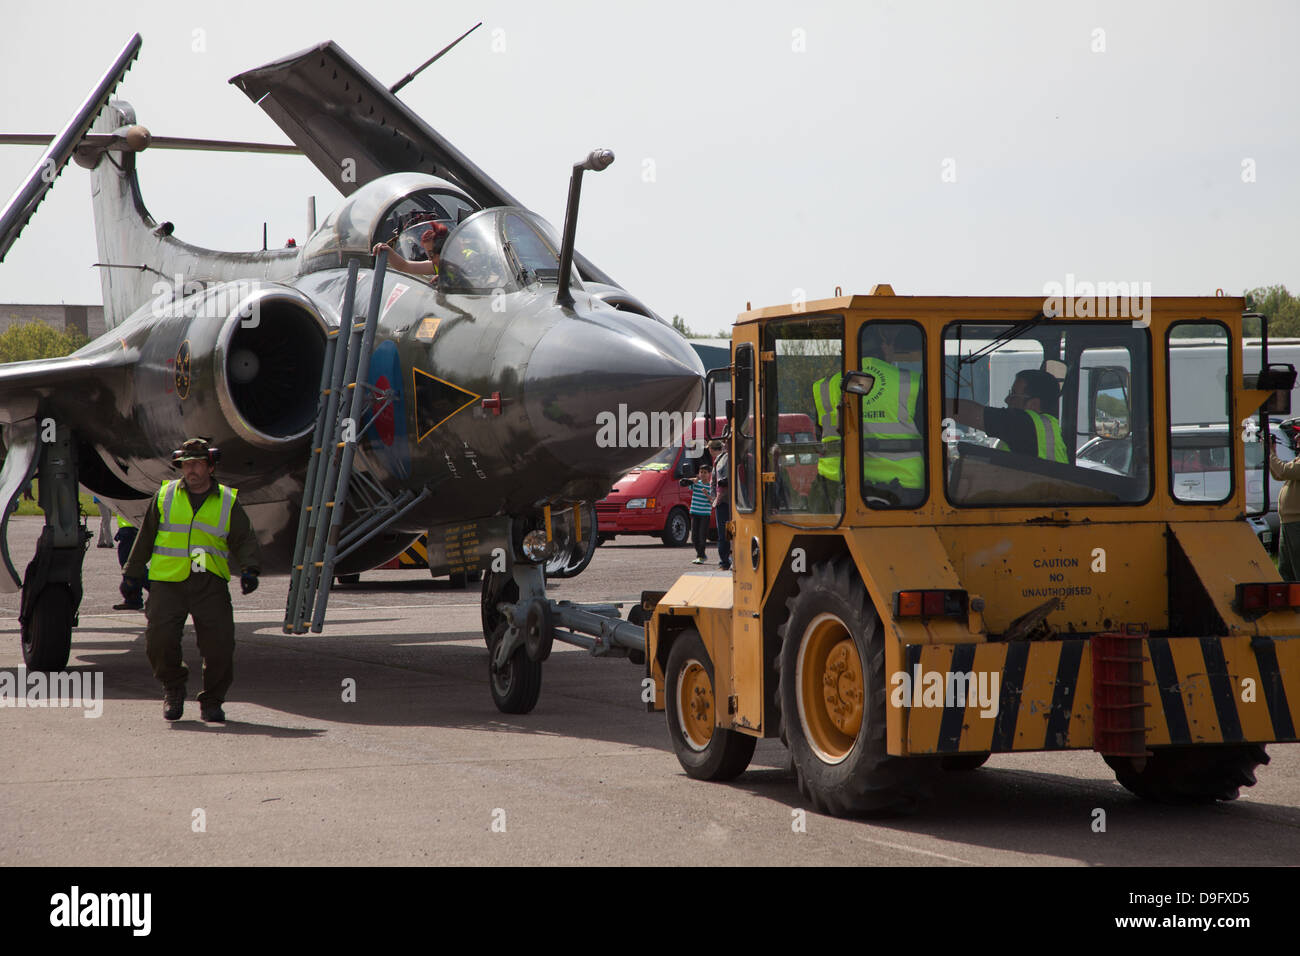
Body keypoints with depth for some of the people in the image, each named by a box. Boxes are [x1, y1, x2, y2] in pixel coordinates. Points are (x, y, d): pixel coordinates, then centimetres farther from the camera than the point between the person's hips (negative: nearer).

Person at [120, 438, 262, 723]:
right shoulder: (165, 496, 10)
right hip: (168, 582, 0)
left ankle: (212, 701, 12)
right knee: (159, 638, -13)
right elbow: (145, 538, 16)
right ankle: (173, 689, 14)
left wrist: (250, 569, -13)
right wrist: (132, 575, 16)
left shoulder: (227, 502, 9)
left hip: (210, 585, 0)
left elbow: (244, 540, 6)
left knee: (219, 645, -8)